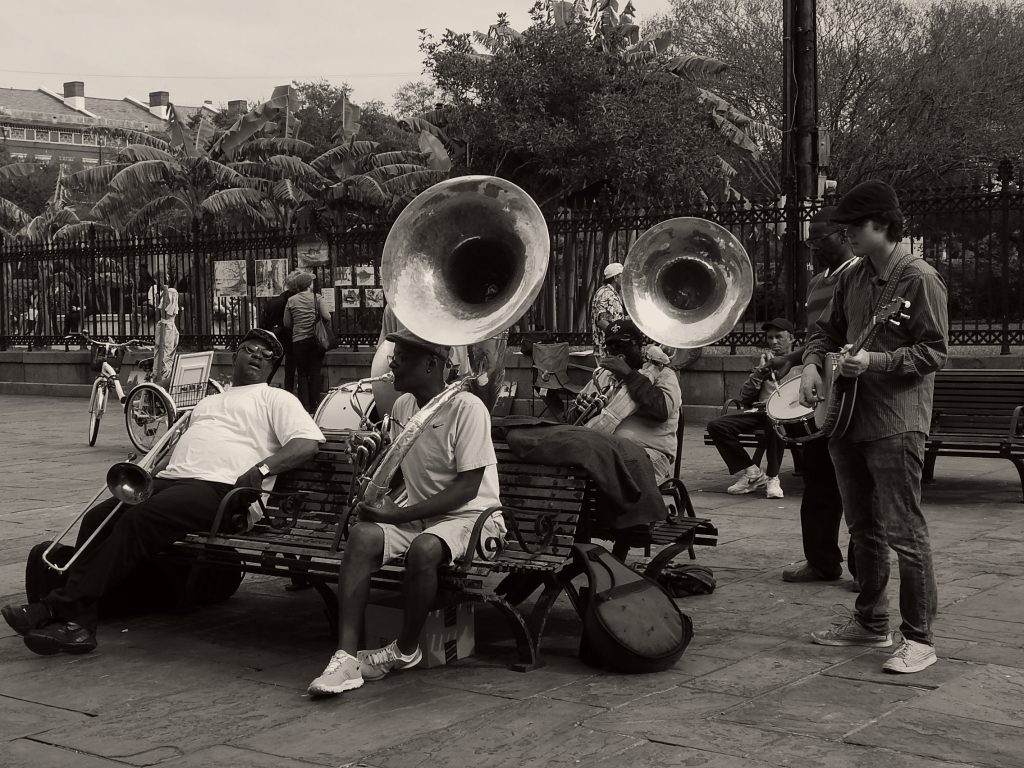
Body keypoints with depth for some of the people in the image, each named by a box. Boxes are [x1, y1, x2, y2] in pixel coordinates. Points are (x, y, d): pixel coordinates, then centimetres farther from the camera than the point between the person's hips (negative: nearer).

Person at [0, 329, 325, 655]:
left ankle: (62, 607, -29)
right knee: (96, 518, -15)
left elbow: (307, 443, -3)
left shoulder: (276, 399, 14)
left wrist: (260, 470, -19)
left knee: (138, 519, -29)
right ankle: (78, 624, -22)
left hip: (217, 487, -7)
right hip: (168, 480, 7)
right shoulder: (208, 402, 35)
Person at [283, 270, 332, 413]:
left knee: (302, 374, 9)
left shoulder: (291, 301, 0)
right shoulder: (316, 298, -3)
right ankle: (314, 405, 10)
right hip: (316, 340, 0)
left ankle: (305, 406, 4)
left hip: (299, 341, 0)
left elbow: (287, 324, 3)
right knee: (315, 373, 8)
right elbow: (328, 317, -8)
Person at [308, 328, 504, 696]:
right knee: (362, 536, -23)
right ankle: (346, 656, -29)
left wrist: (399, 514, -21)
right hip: (416, 514, 6)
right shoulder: (402, 407, 8)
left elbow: (467, 487, -18)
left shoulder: (467, 409, -15)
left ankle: (405, 649, -11)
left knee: (424, 548, -36)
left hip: (469, 514, -6)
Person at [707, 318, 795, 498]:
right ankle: (752, 473, -9)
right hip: (759, 411, 5)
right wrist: (759, 373, 2)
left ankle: (772, 477, -25)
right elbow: (744, 399, 16)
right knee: (716, 425, -18)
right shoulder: (764, 360, 26)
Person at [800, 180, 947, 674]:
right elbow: (827, 329, 21)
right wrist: (812, 365, 2)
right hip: (847, 419, 8)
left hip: (895, 424, -8)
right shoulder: (854, 277, 13)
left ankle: (918, 639, -1)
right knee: (863, 530, 15)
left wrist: (874, 362, -23)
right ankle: (871, 623, 26)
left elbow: (933, 352, -14)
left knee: (904, 533, -7)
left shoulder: (919, 279, -10)